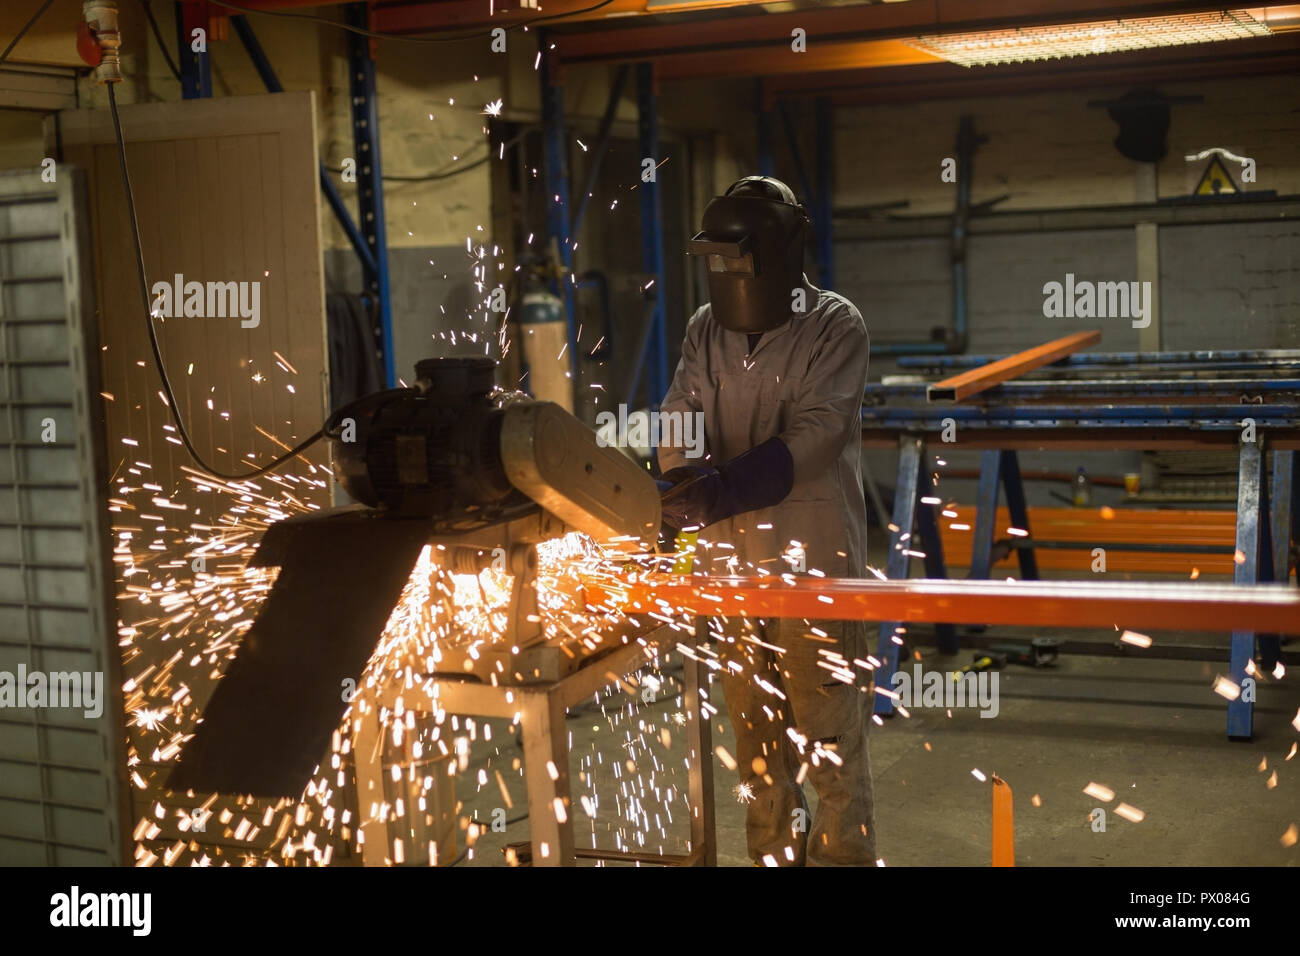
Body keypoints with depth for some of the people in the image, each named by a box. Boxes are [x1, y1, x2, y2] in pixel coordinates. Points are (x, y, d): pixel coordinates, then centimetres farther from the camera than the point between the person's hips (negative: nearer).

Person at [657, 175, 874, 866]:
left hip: (815, 558, -5)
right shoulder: (706, 330, 7)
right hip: (730, 558, 5)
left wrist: (725, 488, -32)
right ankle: (774, 850, 30)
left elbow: (813, 437, -19)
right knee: (754, 724, 15)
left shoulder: (834, 327, -8)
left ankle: (841, 854, 15)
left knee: (828, 731, 2)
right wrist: (680, 483, -21)